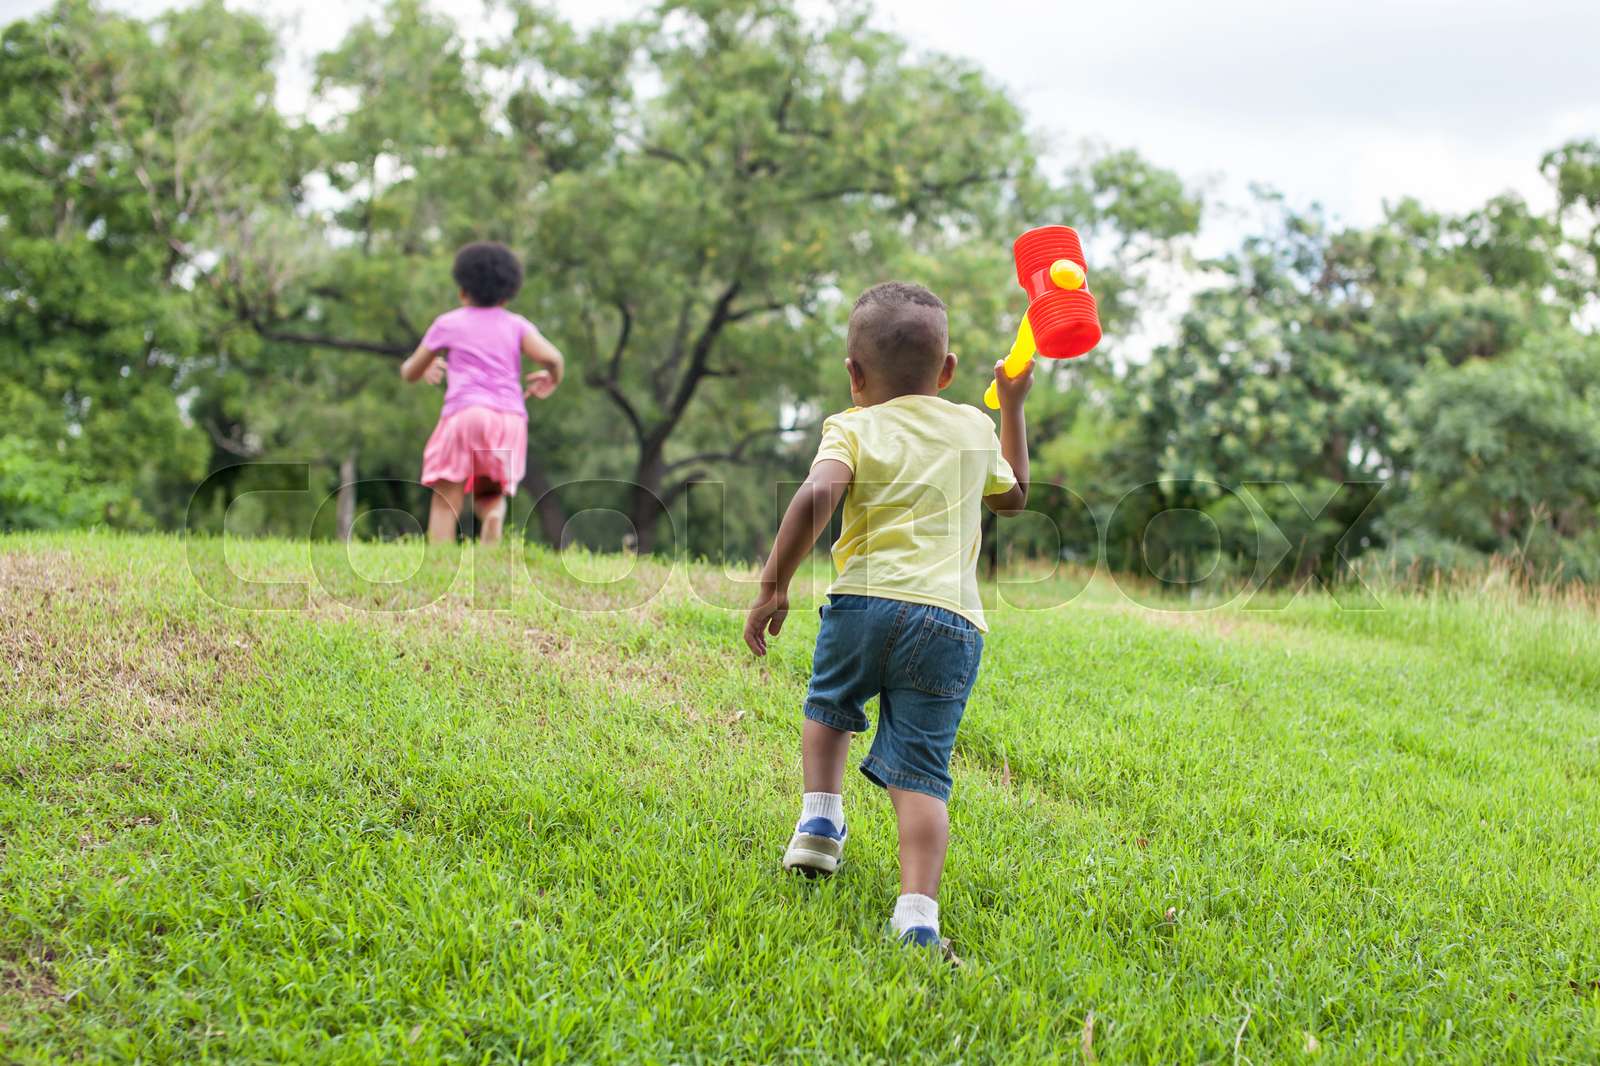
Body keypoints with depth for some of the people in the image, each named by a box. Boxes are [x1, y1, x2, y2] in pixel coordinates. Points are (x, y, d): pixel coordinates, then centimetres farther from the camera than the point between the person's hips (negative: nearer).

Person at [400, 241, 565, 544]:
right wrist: (552, 381, 19)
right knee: (490, 497, 15)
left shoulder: (448, 323, 14)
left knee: (445, 505, -3)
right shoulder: (517, 325, 15)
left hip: (465, 414, -2)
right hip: (509, 420, 2)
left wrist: (422, 367, 44)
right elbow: (552, 357, -2)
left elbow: (410, 372, 21)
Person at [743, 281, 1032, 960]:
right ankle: (917, 911, -20)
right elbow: (1013, 496, 39)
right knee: (920, 772, -4)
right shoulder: (975, 429, 19)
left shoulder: (854, 429, 7)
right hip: (952, 623, 1)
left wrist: (774, 584, -11)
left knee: (827, 708, 31)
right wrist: (1013, 408, 48)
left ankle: (820, 817, 18)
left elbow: (817, 495, -14)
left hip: (866, 601, -1)